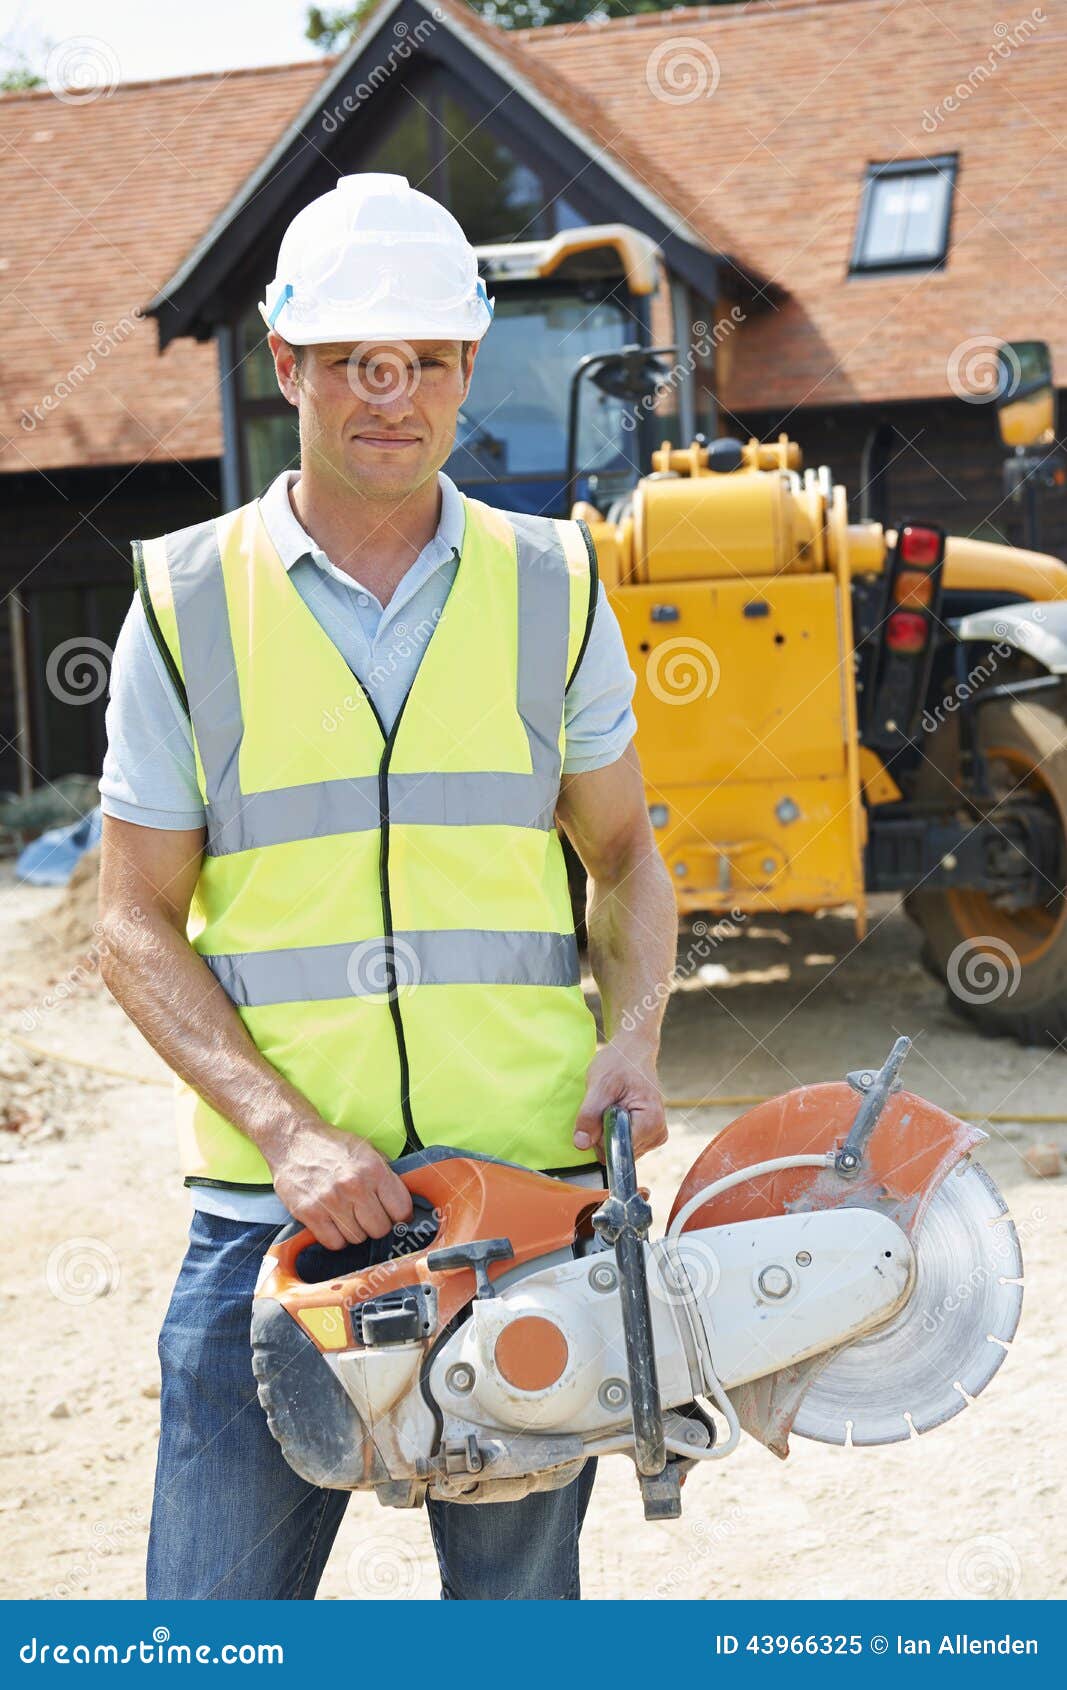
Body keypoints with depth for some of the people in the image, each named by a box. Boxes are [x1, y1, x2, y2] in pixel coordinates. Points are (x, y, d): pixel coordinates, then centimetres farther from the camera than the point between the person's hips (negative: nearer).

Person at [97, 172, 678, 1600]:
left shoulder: (551, 587, 6)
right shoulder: (188, 602, 1)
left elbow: (626, 855, 14)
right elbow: (138, 927, 0)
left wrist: (633, 1037, -5)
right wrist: (287, 1132, -13)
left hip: (532, 1188, 2)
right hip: (273, 1205, -1)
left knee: (520, 1597, 13)